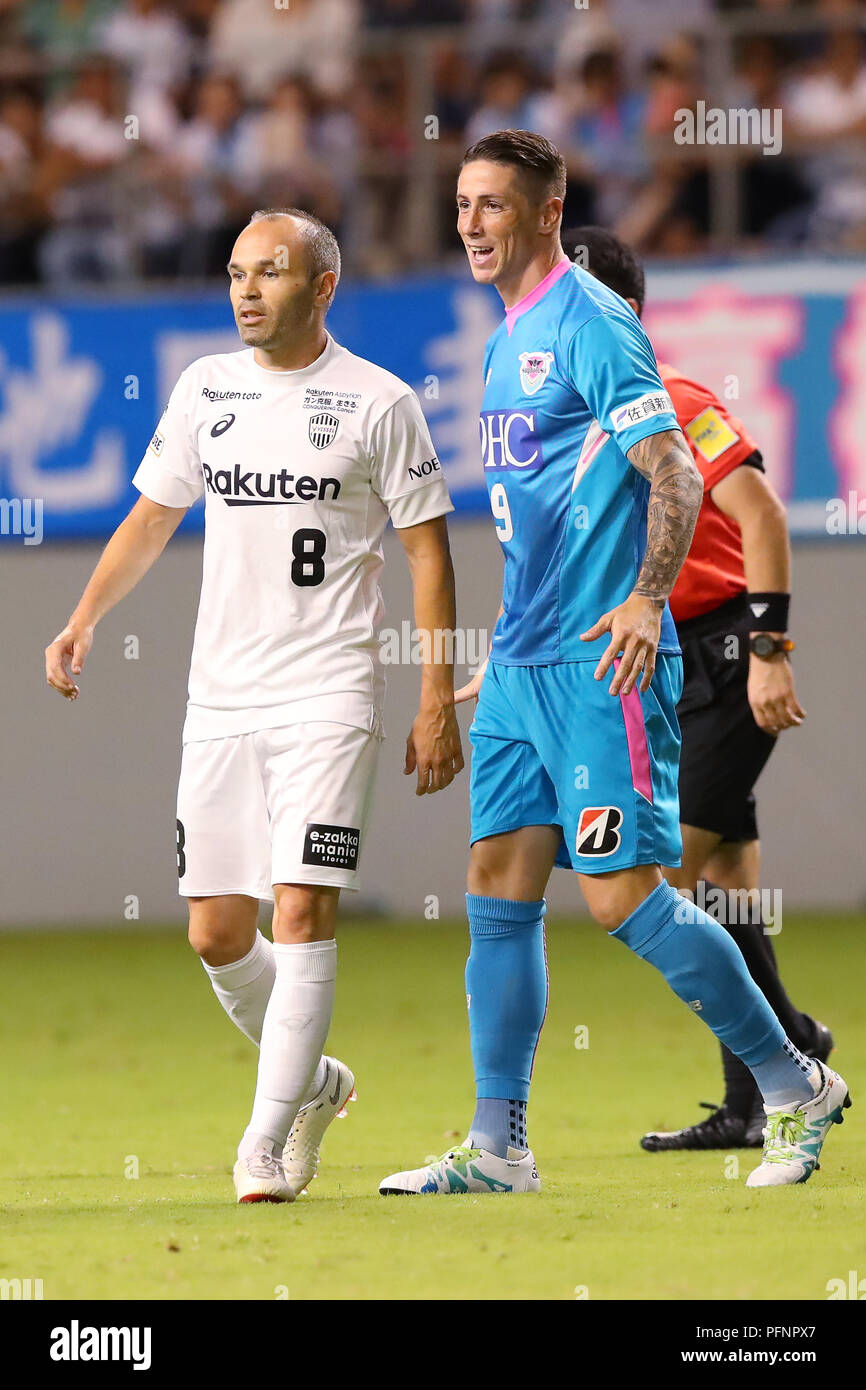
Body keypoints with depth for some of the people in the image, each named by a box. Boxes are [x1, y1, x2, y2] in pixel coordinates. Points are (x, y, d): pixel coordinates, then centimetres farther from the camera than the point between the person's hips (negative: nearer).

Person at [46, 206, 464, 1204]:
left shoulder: (378, 403, -3)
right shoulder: (205, 389, 9)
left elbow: (428, 553, 0)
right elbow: (151, 518, 19)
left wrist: (437, 706, -5)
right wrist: (83, 621, 4)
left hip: (328, 697, -5)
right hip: (220, 697, 5)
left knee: (302, 912, -14)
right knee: (216, 933, 3)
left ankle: (265, 1144, -12)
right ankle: (310, 1081, 28)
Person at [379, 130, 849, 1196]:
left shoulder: (589, 325, -10)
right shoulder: (509, 340, 18)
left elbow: (676, 476, -16)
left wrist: (646, 600, -29)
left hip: (600, 665, -9)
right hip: (523, 667, 9)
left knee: (620, 895, -8)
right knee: (498, 890, 4)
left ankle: (794, 1087, 5)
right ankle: (497, 1147, 6)